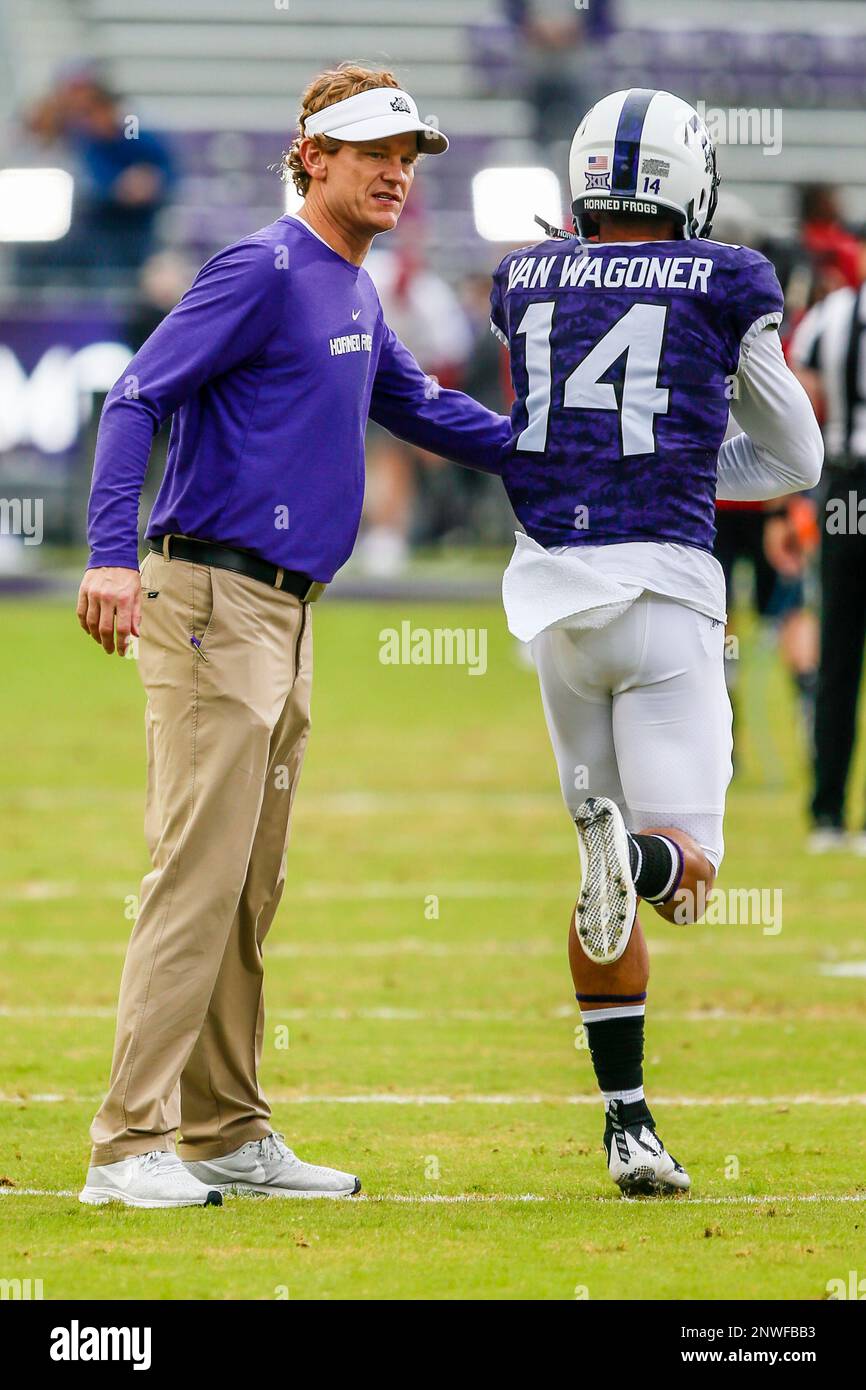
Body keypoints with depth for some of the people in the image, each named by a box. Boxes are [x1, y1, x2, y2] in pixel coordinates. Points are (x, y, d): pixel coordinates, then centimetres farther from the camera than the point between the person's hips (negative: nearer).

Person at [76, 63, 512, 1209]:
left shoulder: (355, 294, 16)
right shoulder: (265, 270, -12)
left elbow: (421, 411, 30)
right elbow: (137, 399, -17)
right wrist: (114, 554, -28)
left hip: (286, 615, 9)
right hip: (214, 600, -9)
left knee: (251, 894, 14)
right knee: (200, 876, -12)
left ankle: (227, 1134, 21)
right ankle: (130, 1145, -12)